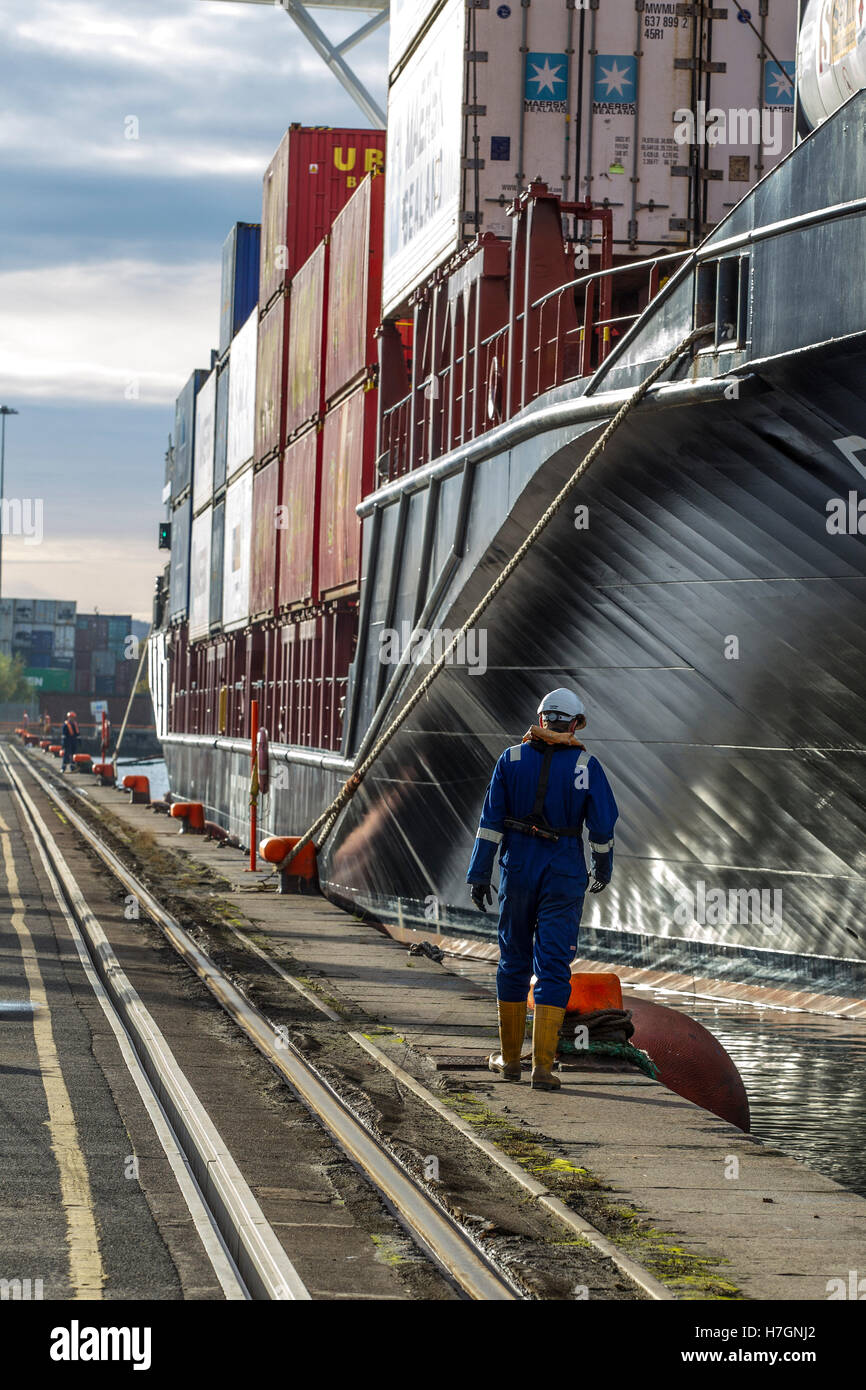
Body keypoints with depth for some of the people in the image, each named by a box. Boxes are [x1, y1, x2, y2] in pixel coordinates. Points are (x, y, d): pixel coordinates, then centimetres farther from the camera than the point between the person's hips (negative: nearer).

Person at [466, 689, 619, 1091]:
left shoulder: (511, 759, -1)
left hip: (517, 871, 2)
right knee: (553, 967, -1)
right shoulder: (586, 767, -5)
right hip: (563, 876, -2)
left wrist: (479, 874, 0)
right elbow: (602, 826, -1)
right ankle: (543, 1065, -9)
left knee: (514, 962, 15)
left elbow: (491, 820, -3)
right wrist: (602, 870, 16)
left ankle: (510, 1058, 22)